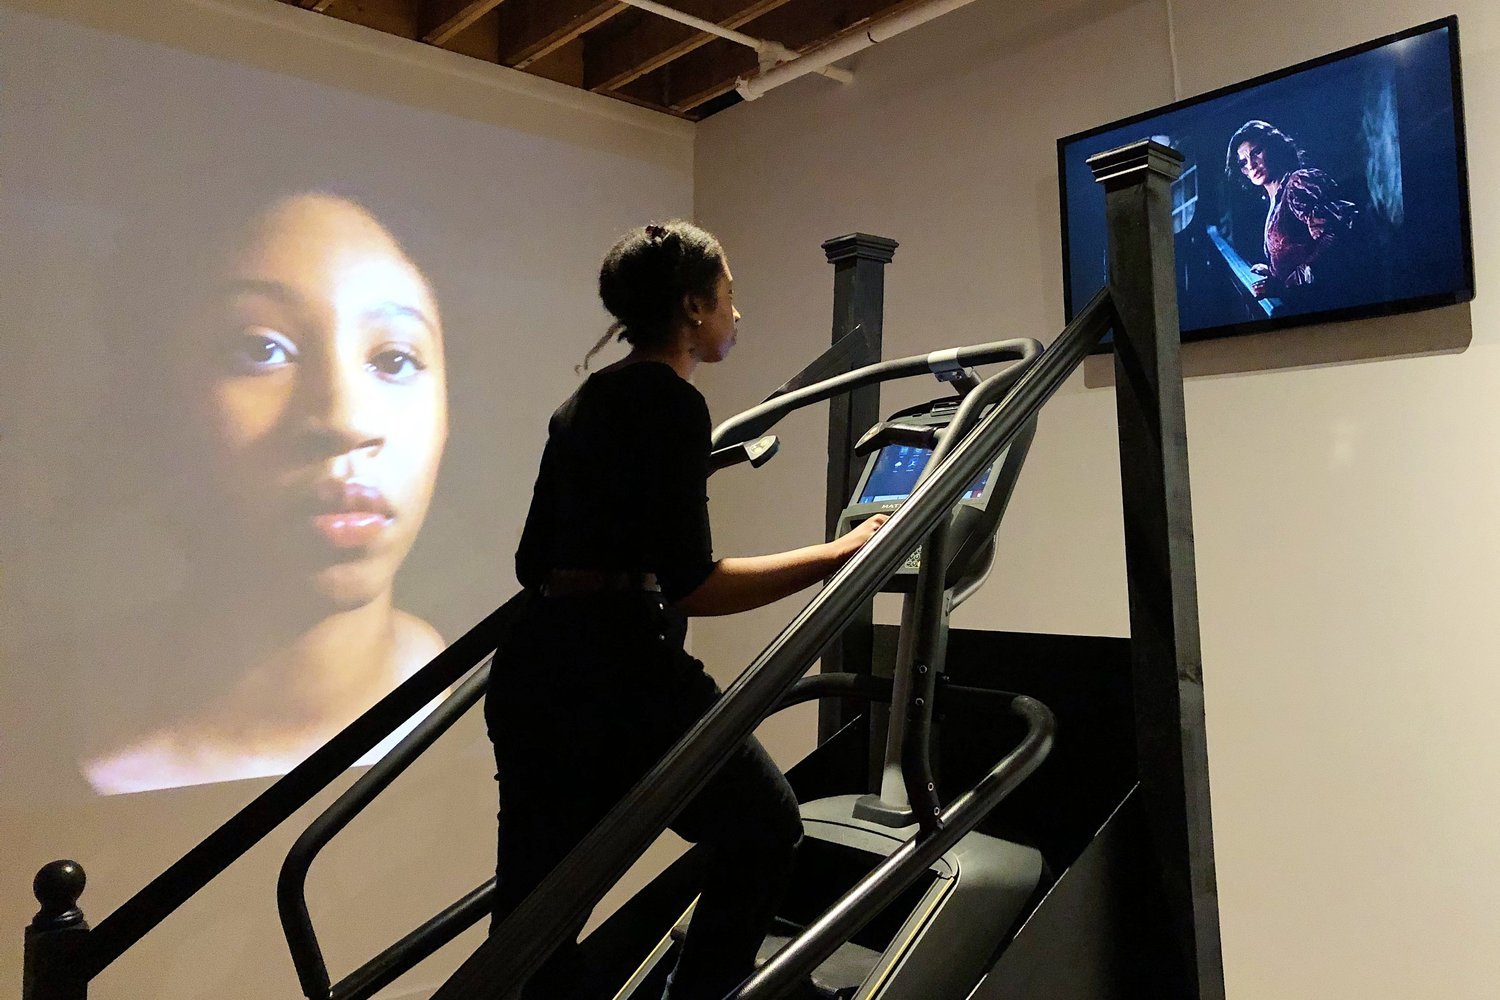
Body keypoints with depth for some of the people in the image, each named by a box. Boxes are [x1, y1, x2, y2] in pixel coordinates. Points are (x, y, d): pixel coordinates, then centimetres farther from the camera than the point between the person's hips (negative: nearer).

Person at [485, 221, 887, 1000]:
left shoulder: (583, 403, 16)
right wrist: (836, 556, -13)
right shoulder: (670, 401, -10)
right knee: (763, 831, 18)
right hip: (618, 672, -9)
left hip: (532, 671, 9)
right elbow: (688, 583, -18)